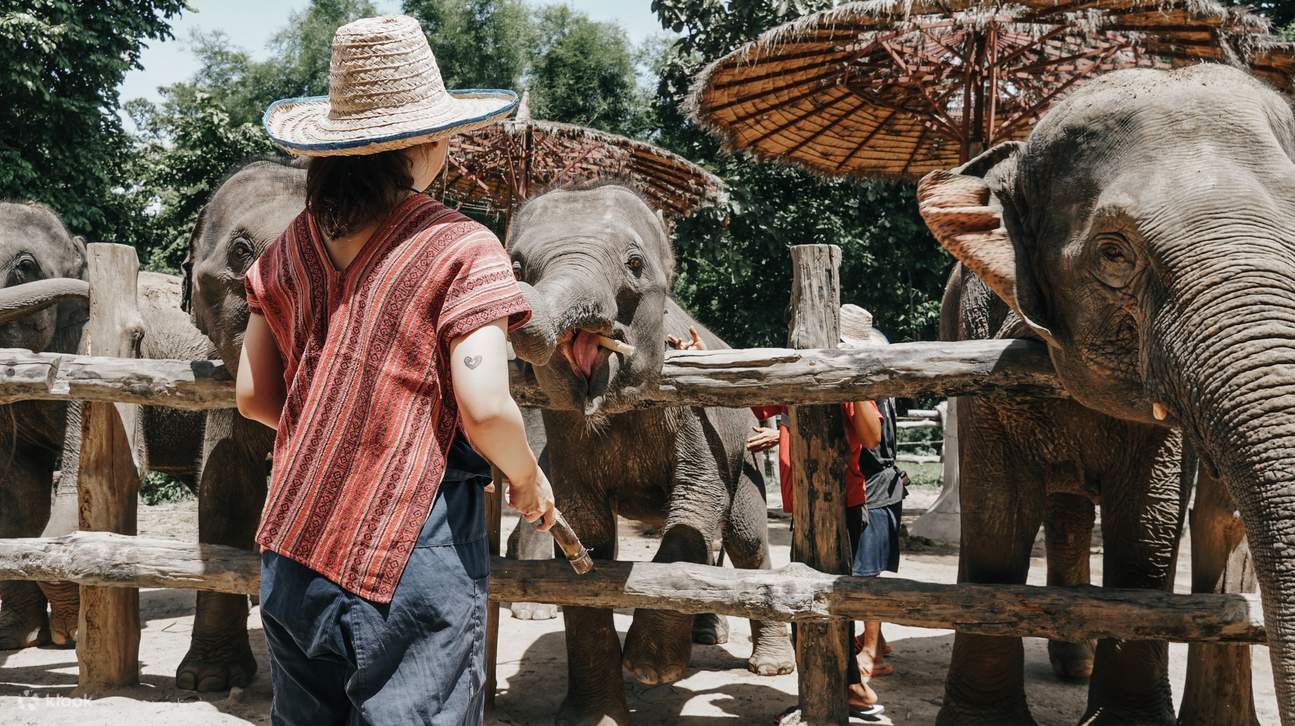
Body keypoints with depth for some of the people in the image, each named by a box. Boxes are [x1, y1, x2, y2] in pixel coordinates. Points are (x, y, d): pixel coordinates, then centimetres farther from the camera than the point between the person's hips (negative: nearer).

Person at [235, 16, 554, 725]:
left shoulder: (290, 248, 7)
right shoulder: (461, 249, -10)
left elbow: (253, 395, 11)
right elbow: (484, 407, -18)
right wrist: (528, 480, 1)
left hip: (292, 551, 6)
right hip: (412, 558, -6)